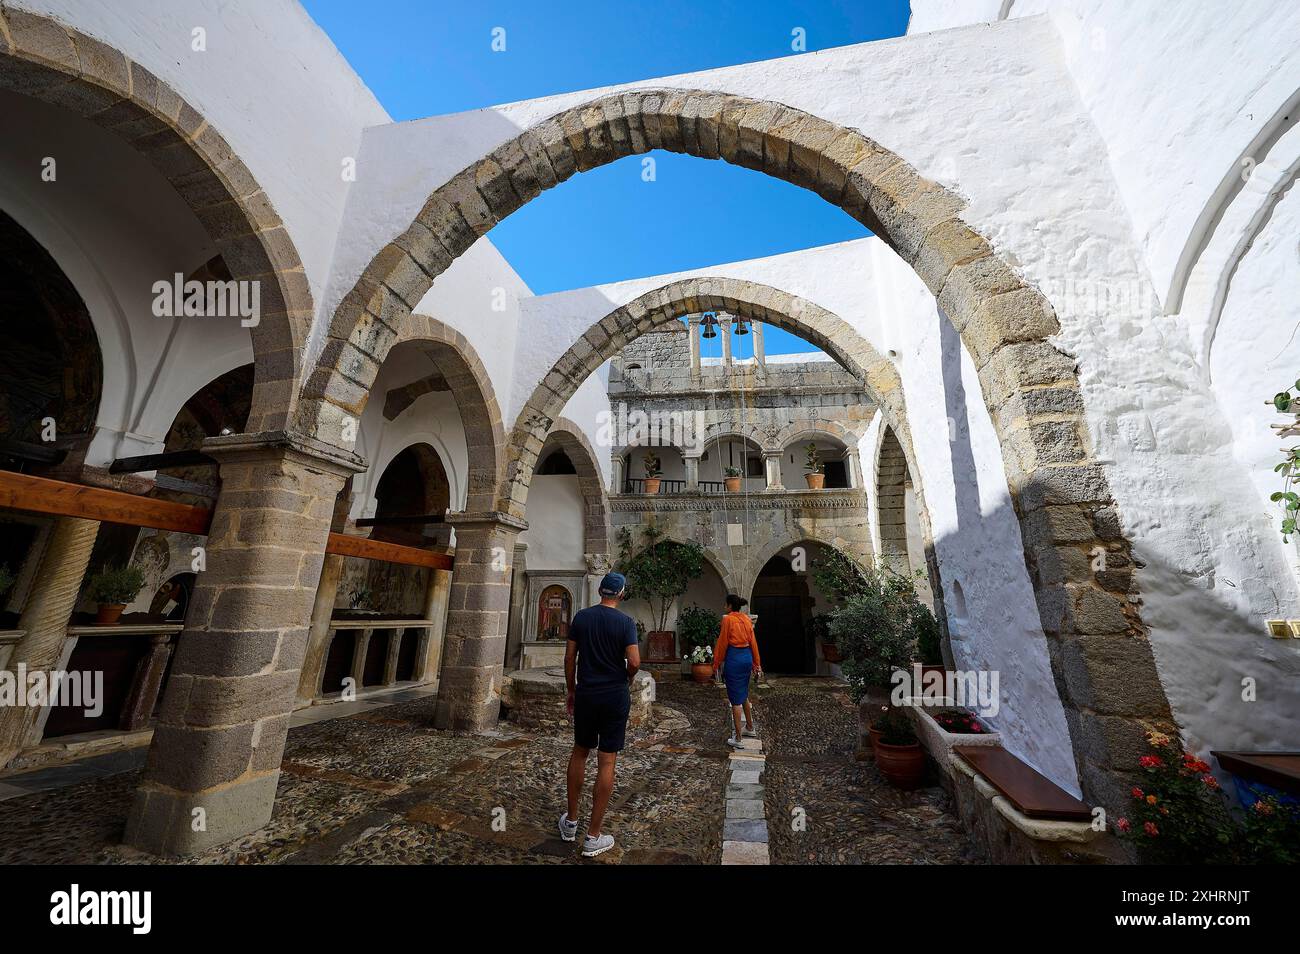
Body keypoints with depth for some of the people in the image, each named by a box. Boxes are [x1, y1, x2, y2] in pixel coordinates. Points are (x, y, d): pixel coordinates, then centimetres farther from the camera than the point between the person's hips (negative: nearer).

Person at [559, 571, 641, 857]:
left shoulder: (581, 616, -2)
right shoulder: (626, 622, -11)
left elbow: (569, 657, 1)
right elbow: (634, 662, -17)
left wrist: (571, 690, 12)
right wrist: (626, 679, 4)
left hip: (586, 694, 3)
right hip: (615, 696, -3)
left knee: (579, 753, 21)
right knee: (607, 762, 6)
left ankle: (570, 822, 34)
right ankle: (593, 837, 16)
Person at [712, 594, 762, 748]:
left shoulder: (728, 619, -12)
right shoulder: (747, 619, 6)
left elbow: (722, 643, -10)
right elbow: (753, 642, 10)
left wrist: (716, 664, -1)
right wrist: (757, 663, 17)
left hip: (733, 658, -7)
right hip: (747, 657, 7)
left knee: (735, 698, 1)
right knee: (744, 695, 23)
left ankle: (737, 738, 8)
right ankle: (750, 728, 36)